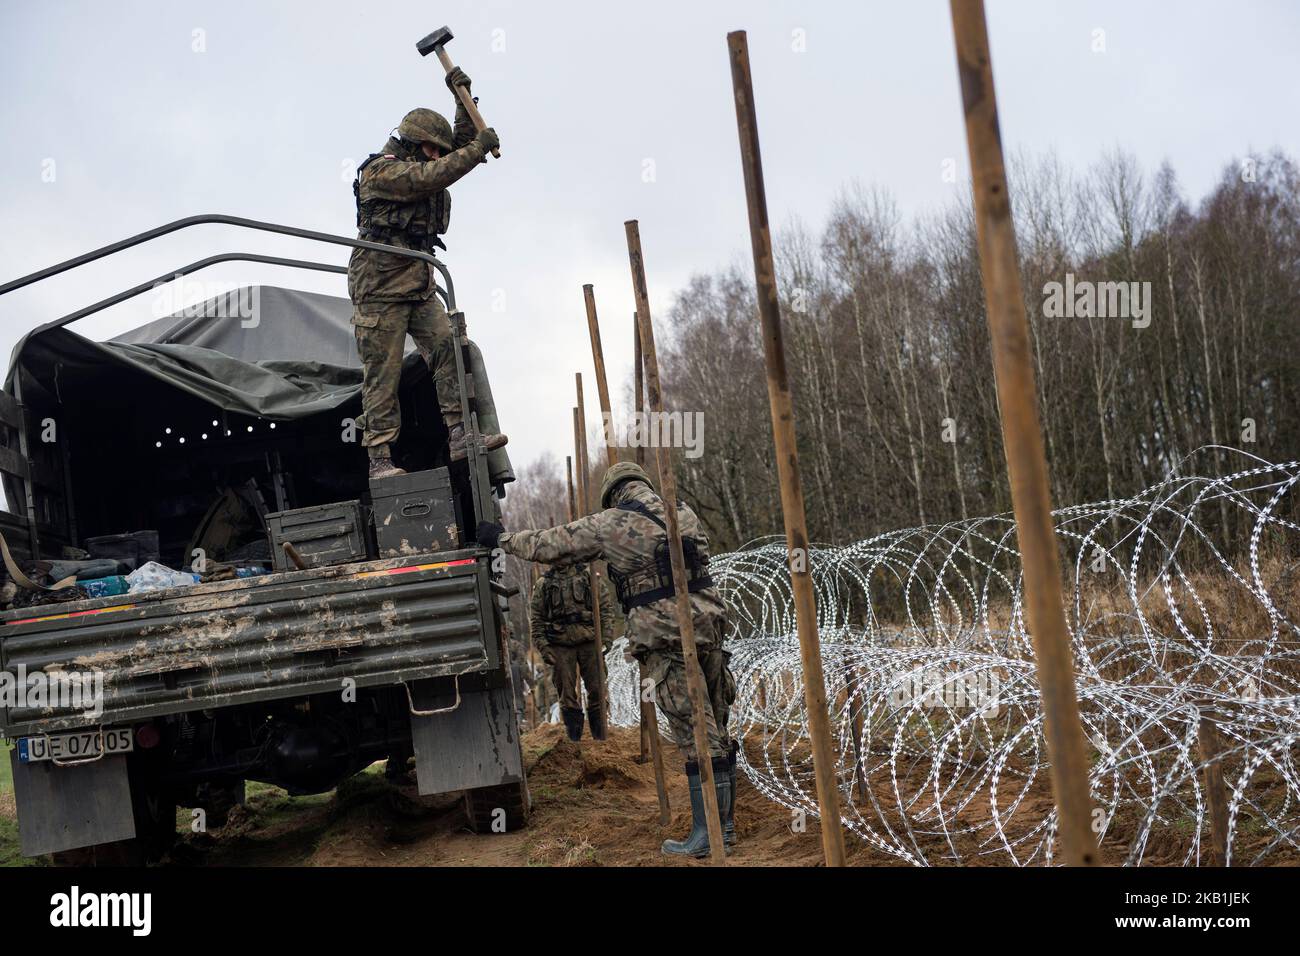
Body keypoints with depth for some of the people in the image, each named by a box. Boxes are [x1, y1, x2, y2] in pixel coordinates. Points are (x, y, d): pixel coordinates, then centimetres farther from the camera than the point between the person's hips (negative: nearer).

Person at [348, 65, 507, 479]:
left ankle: (460, 436, -9)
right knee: (383, 375, -6)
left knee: (448, 349, -7)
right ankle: (379, 459, -4)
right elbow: (429, 178, -22)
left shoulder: (420, 167, 18)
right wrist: (478, 148, -17)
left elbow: (460, 146, 21)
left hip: (418, 285, 8)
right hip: (380, 288, -8)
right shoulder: (380, 171, -9)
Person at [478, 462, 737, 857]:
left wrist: (501, 538, 16)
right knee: (716, 730, 13)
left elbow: (550, 545, 3)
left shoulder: (610, 524, -3)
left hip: (666, 640, -5)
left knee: (696, 738, -3)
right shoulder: (685, 514, 13)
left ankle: (706, 835, 2)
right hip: (708, 627, 5)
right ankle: (725, 822, 21)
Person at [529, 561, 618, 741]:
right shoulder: (543, 583, 8)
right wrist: (543, 647, -3)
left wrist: (606, 638, -4)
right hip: (560, 647, 1)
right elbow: (536, 619, 7)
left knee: (597, 691, 1)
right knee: (567, 696, 3)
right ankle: (574, 741, 11)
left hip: (589, 642, 0)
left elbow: (606, 606, 4)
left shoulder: (589, 575, 6)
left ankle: (601, 740, 12)